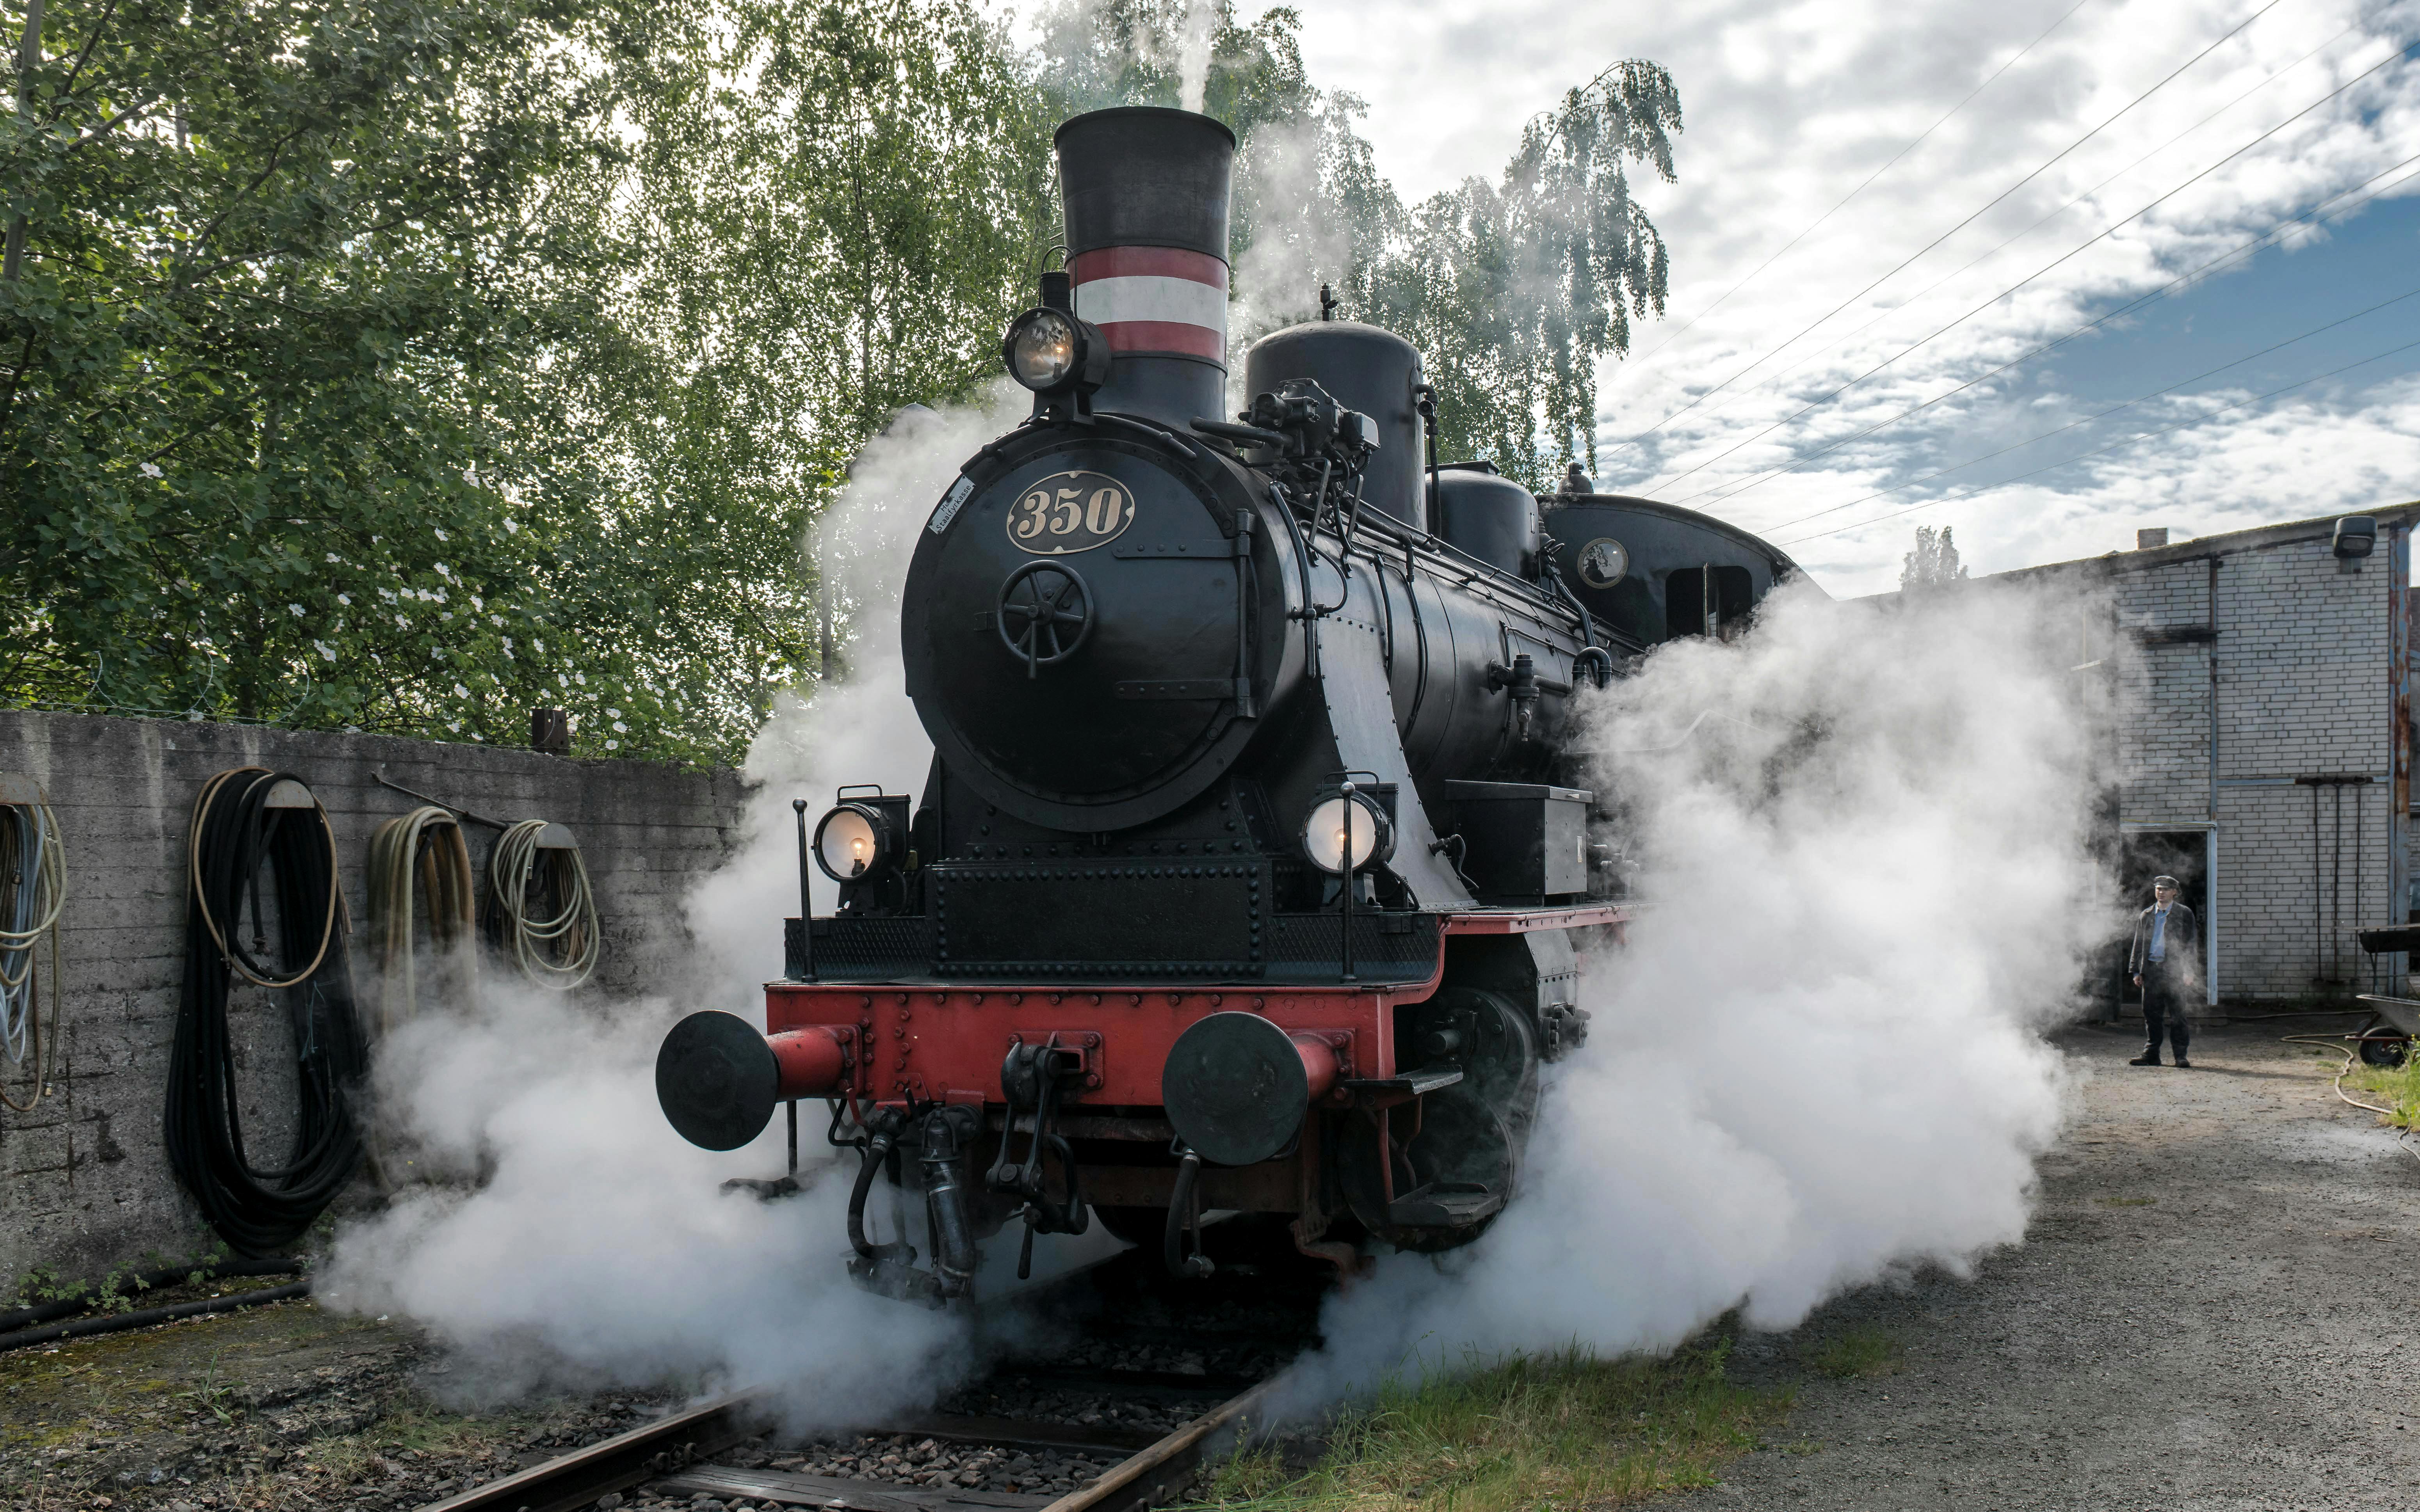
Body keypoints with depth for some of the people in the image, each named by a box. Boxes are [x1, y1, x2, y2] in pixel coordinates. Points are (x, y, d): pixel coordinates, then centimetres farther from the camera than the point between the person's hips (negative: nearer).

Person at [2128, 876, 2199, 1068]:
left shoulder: (2184, 914, 6)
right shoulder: (2146, 916, 16)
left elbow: (2191, 944, 1)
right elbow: (2138, 945, 18)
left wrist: (2188, 971, -8)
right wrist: (2136, 971, 10)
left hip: (2174, 971, -3)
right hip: (2151, 970, 3)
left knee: (2177, 1014, -1)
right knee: (2151, 1014, 5)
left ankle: (2181, 1055, 6)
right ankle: (2151, 1054, 11)